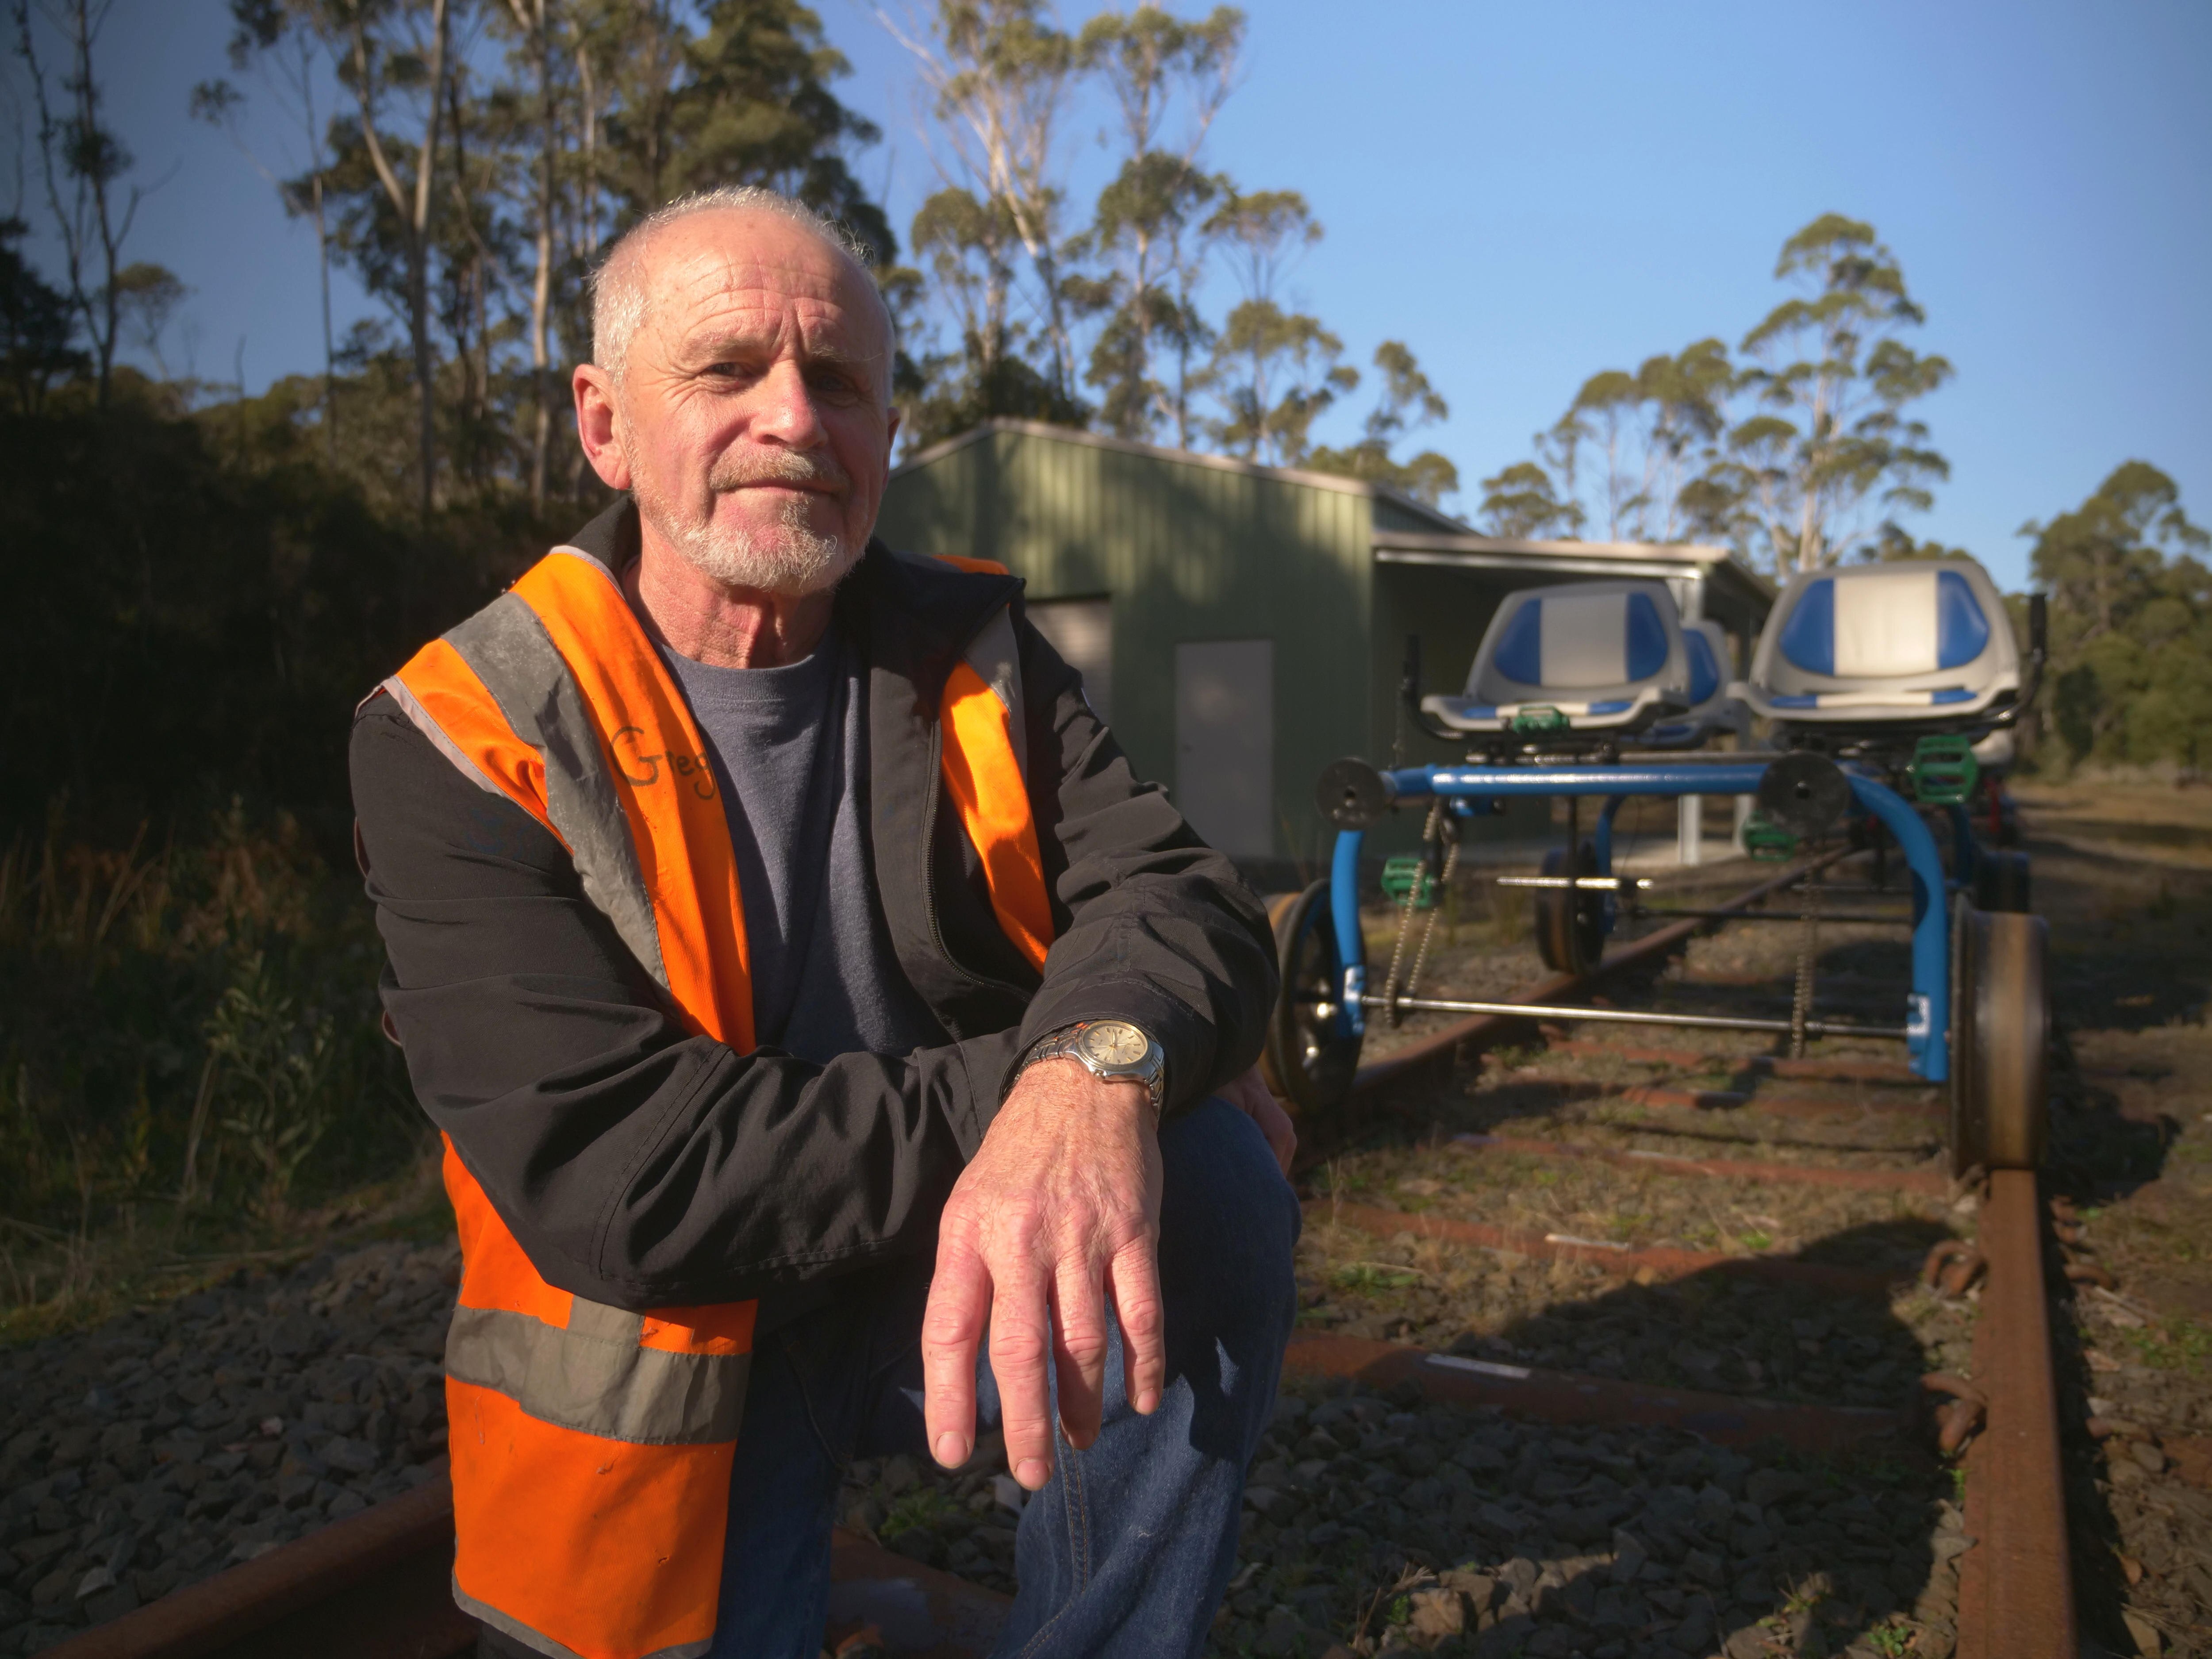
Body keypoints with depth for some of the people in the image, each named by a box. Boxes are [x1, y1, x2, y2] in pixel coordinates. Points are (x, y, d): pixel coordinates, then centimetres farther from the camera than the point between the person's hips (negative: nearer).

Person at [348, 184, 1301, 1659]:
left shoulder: (975, 654, -1)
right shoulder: (460, 742, -14)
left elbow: (1184, 897, -14)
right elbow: (614, 1185, -23)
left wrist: (1100, 1069, -37)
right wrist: (1016, 1090, -25)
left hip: (980, 1270, 2)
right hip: (681, 1362, -2)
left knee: (1215, 1183, -24)